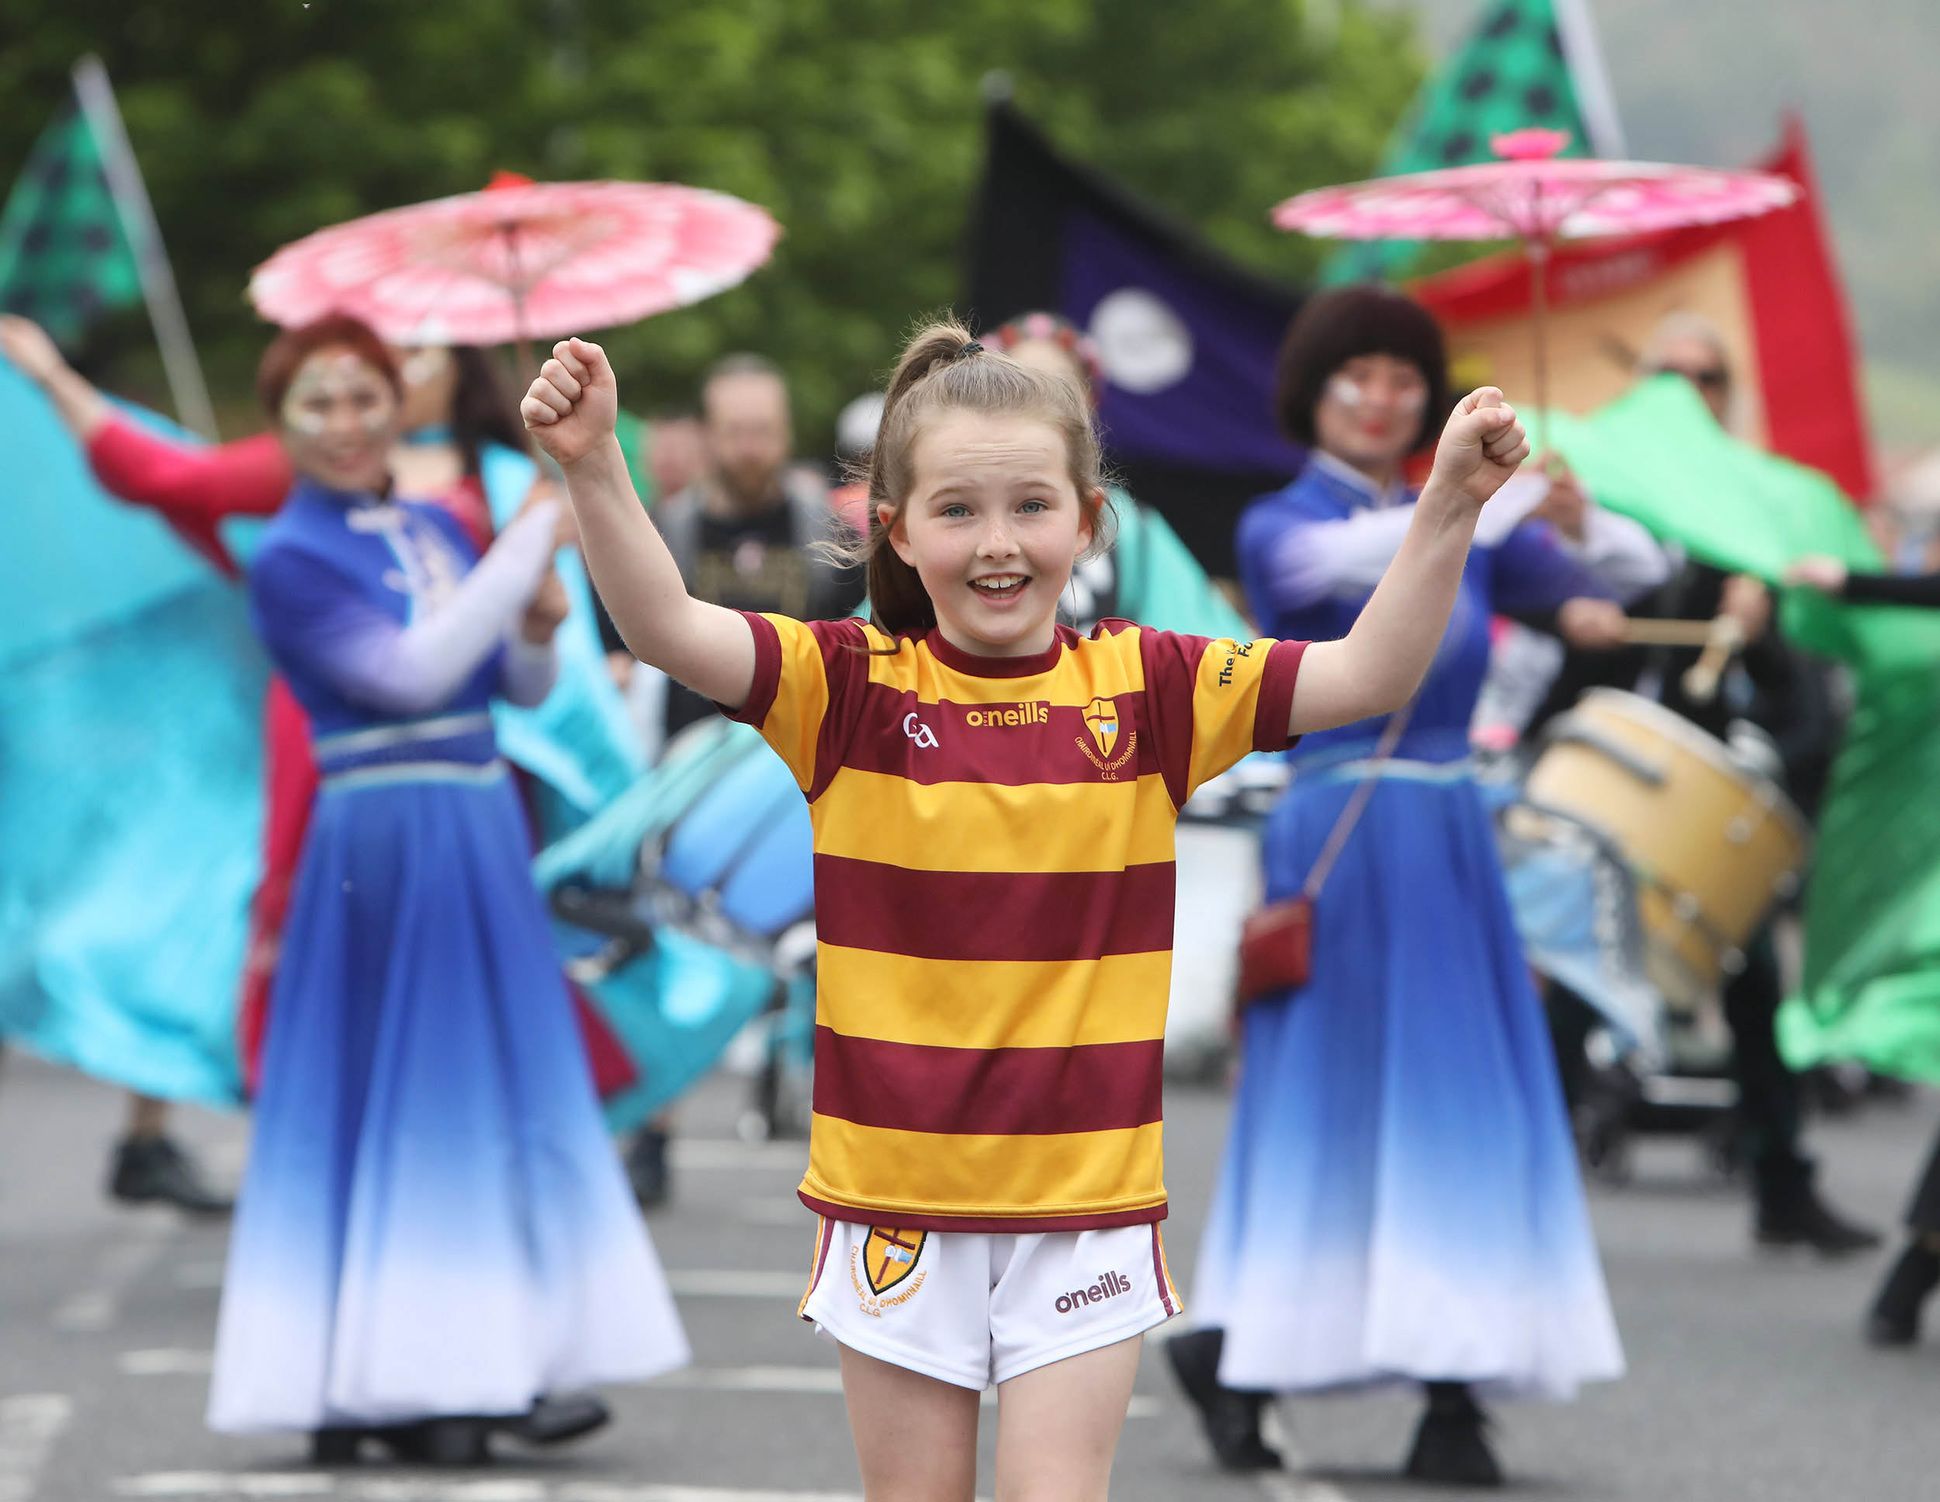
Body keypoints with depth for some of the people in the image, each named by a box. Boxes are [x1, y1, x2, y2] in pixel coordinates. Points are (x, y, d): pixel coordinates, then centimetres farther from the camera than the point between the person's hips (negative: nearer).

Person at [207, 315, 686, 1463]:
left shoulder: (438, 529, 12)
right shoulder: (291, 561, -8)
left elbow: (525, 687, 16)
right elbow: (409, 673, -21)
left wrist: (540, 626, -7)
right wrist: (532, 543, -18)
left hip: (484, 829, 7)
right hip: (386, 840, -7)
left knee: (503, 1094, 8)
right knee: (392, 1097, -5)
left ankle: (502, 1365, 14)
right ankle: (378, 1383, 0)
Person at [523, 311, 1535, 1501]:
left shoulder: (1145, 689, -3)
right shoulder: (854, 687, -4)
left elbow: (1370, 675, -8)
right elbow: (668, 627, -15)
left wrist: (1450, 506, -21)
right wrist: (595, 466, -30)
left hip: (1087, 1201, -1)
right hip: (894, 1195, 1)